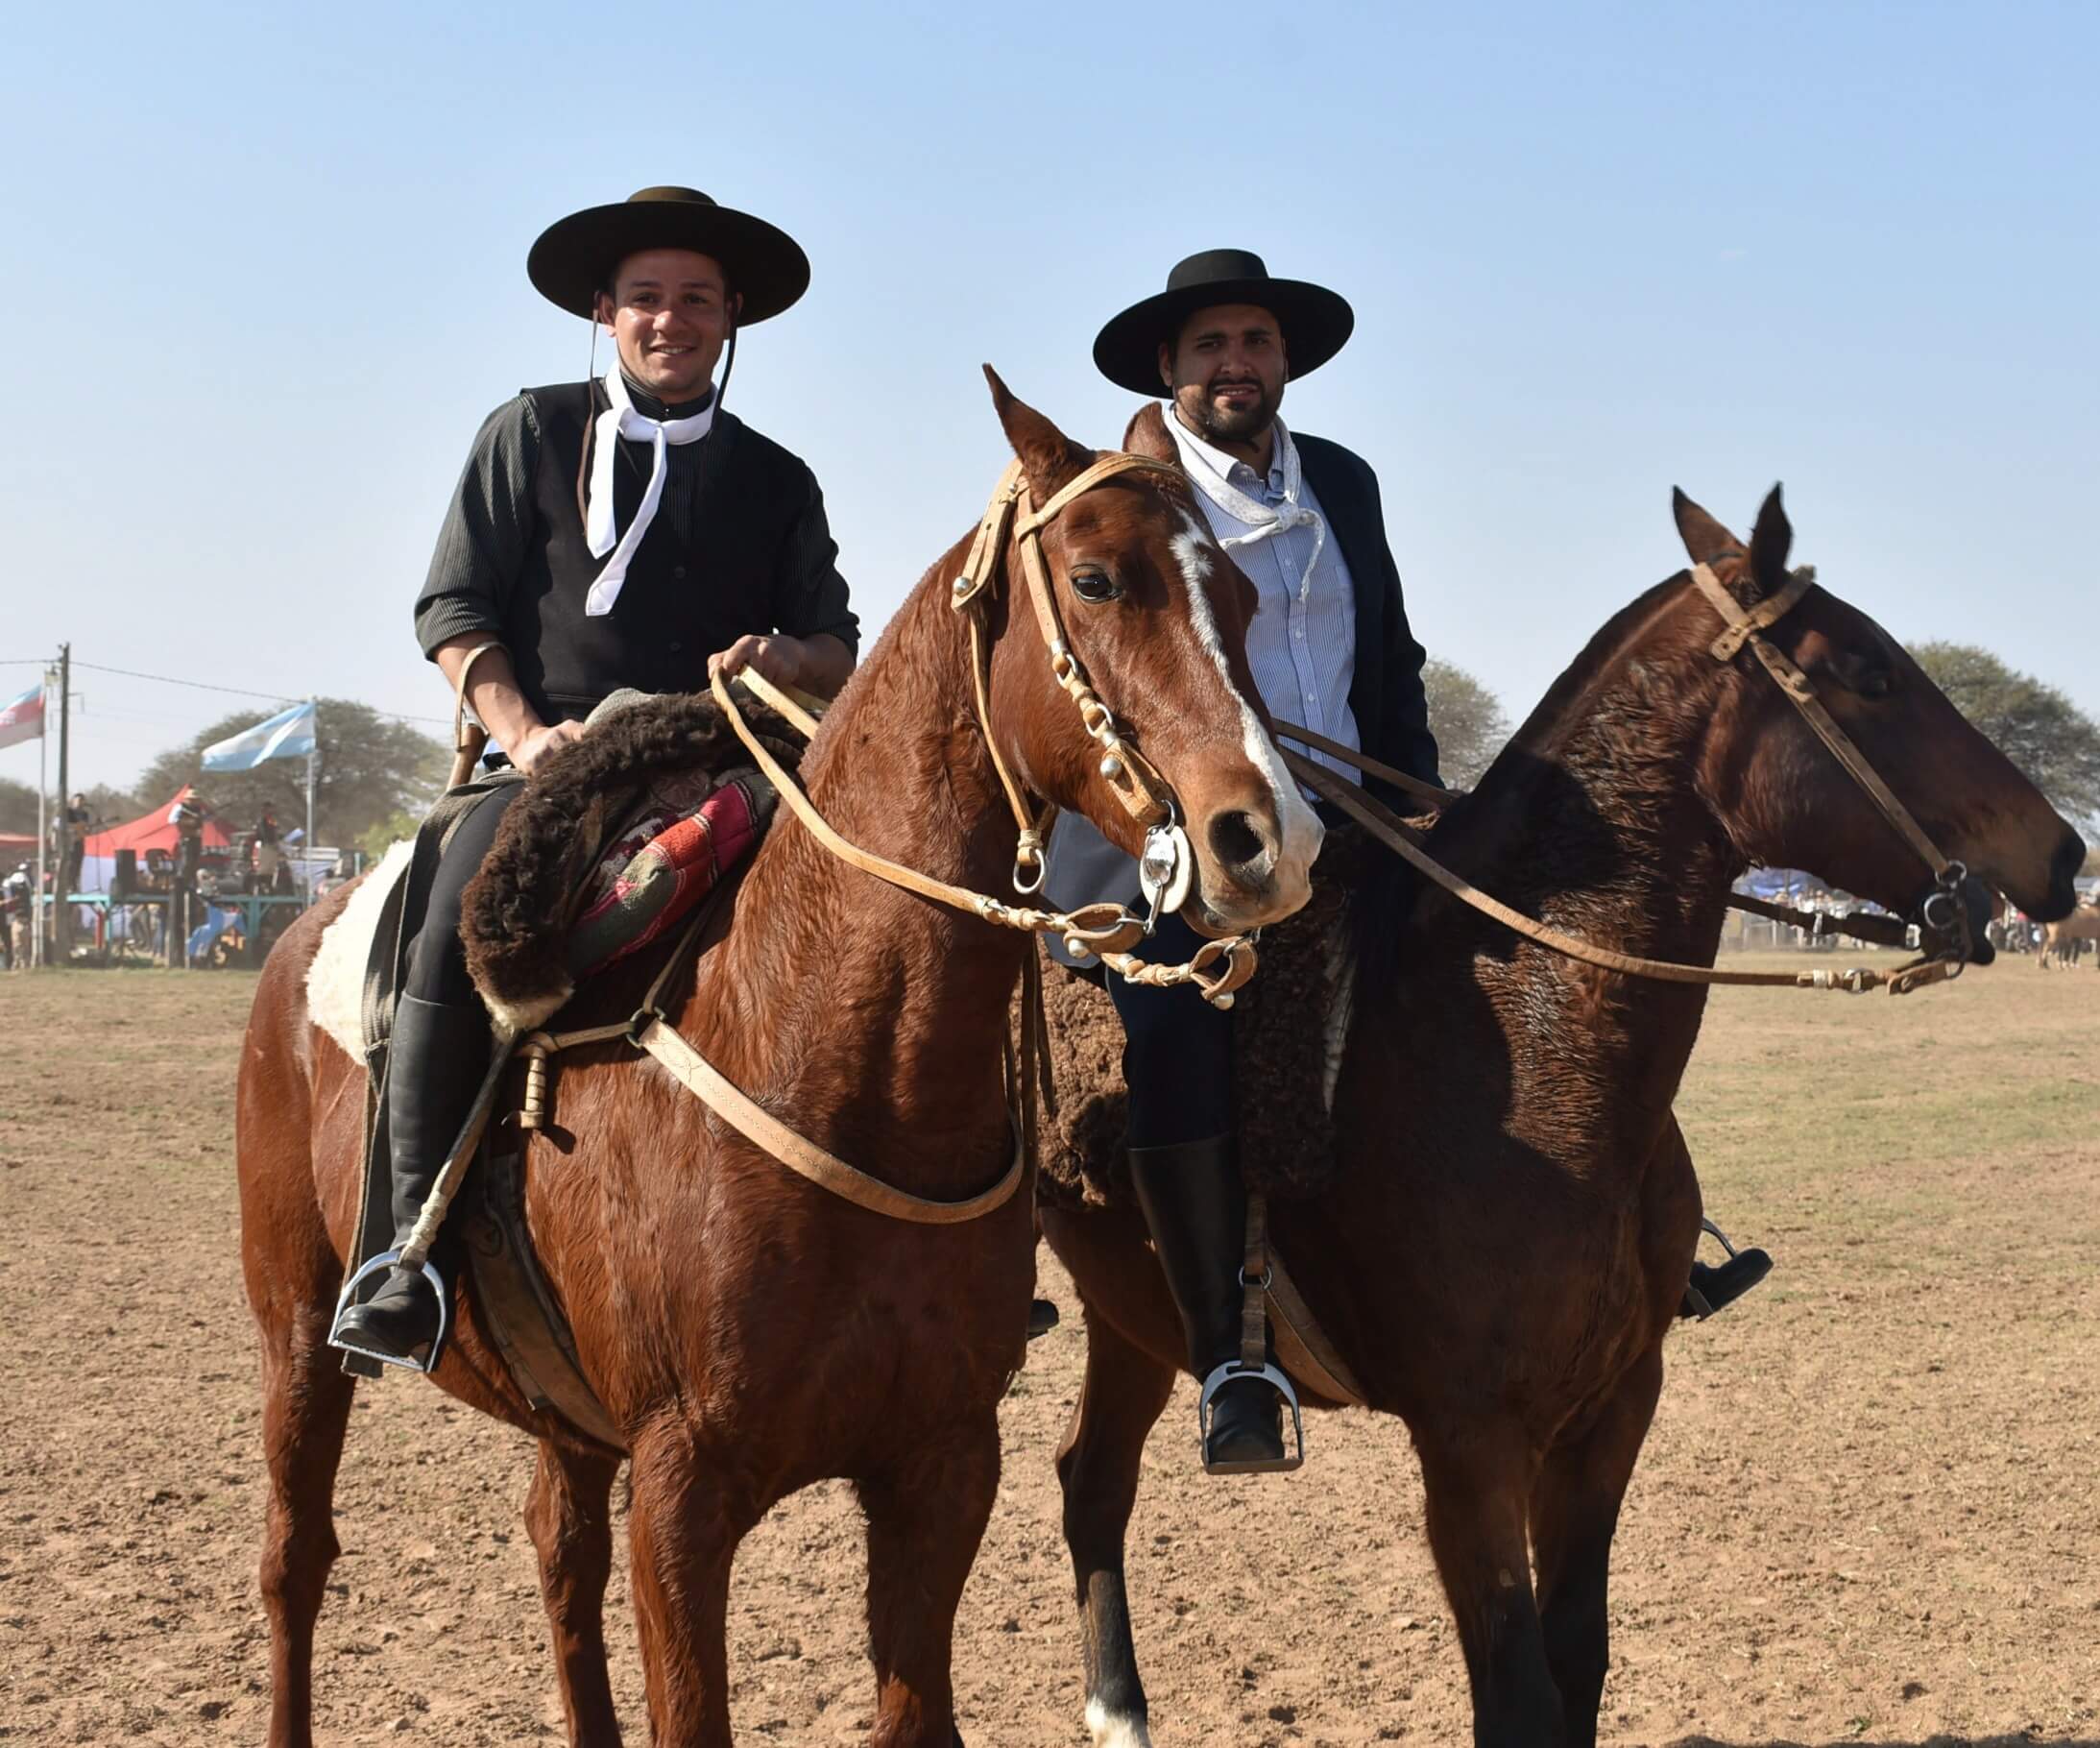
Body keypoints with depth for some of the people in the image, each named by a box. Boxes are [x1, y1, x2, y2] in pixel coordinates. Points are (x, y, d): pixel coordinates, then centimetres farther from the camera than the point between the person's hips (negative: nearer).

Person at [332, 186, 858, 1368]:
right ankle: (414, 1248, -26)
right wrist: (525, 730, -11)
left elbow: (839, 649, 15)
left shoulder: (777, 482, 16)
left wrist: (788, 659, -10)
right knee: (461, 919, -31)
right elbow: (454, 608, 5)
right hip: (554, 766, -2)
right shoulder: (532, 436, 10)